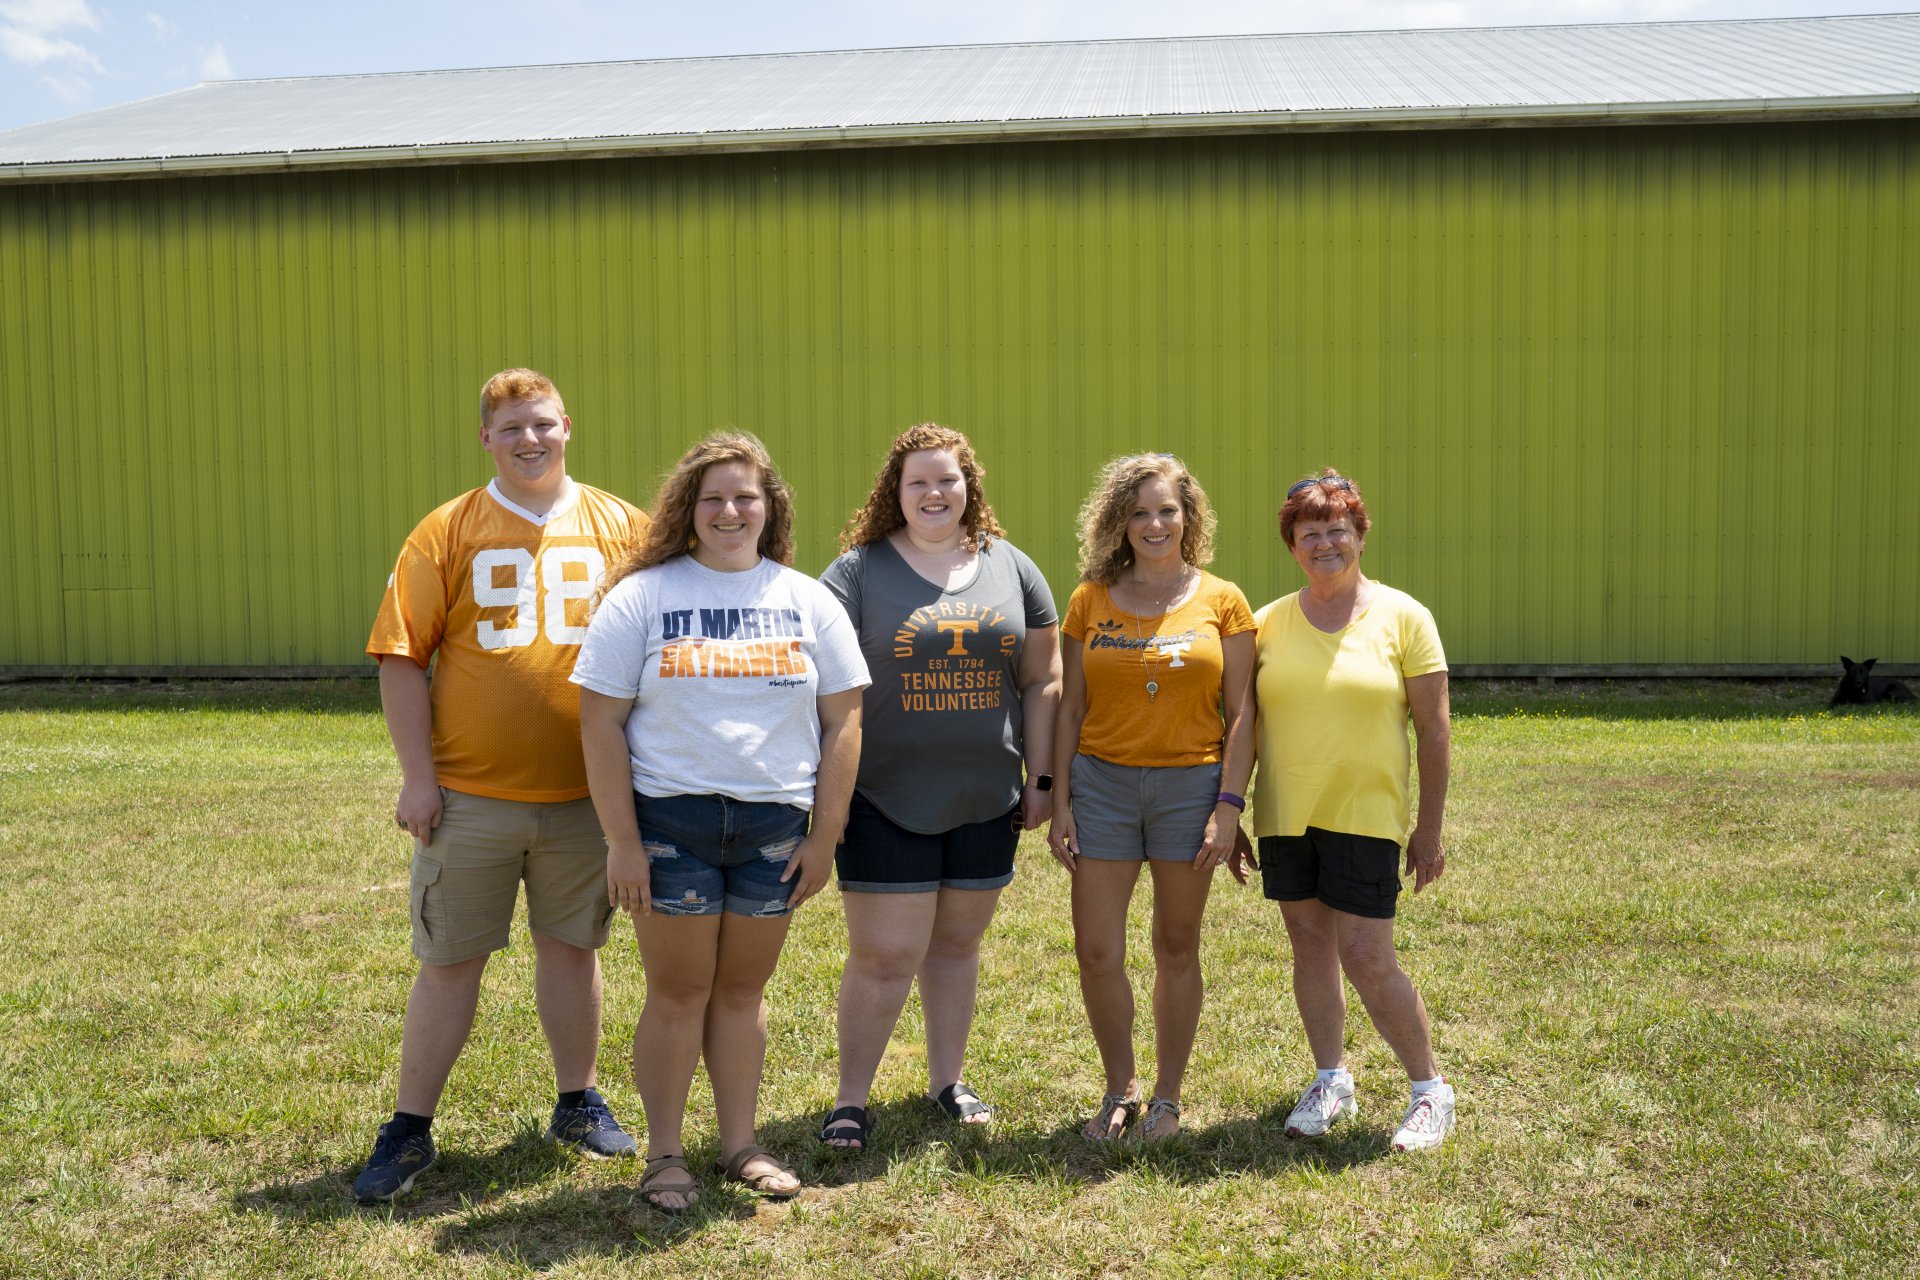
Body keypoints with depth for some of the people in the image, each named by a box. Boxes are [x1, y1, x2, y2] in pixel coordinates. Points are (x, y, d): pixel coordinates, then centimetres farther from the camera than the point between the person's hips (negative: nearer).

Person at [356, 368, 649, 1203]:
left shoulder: (620, 529, 2)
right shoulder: (447, 533, -2)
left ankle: (578, 1103, 33)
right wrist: (418, 778, -8)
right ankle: (408, 1131, 23)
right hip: (469, 796, -1)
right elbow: (401, 660, -3)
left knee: (571, 947, 15)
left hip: (584, 794, 1)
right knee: (449, 962, 8)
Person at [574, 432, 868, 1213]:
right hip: (670, 820, -2)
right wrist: (621, 841, -9)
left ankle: (740, 1145, 26)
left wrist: (824, 836, 1)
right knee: (678, 994, 5)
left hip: (774, 825, 2)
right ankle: (664, 1155, 20)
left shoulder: (808, 602, 7)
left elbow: (842, 722, 6)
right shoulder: (642, 596, 0)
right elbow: (601, 720, -3)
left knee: (743, 989, 11)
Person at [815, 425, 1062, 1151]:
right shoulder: (858, 572, -3)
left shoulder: (1011, 568, 7)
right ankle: (851, 1098, 16)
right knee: (884, 955, -1)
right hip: (886, 799, -3)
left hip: (987, 800, 4)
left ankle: (947, 1080, 32)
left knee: (956, 943, 16)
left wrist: (1041, 777, 6)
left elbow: (1041, 681, 10)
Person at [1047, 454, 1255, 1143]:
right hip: (1102, 782, 1)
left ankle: (1167, 1097, 26)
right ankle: (1120, 1088, 23)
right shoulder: (1092, 600, 5)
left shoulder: (1222, 601, 1)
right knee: (1096, 953, 0)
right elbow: (1070, 708, 6)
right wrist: (1059, 801, 1)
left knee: (1177, 949, 9)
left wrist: (1229, 805, -7)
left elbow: (1240, 714, 0)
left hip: (1191, 784, -1)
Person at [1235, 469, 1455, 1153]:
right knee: (1310, 946, 12)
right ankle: (1331, 1080, 29)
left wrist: (1430, 828, -3)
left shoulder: (1402, 616, -2)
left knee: (1366, 959, -5)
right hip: (1284, 814, 4)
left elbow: (1433, 729, -1)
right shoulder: (1270, 622, 5)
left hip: (1365, 814, -3)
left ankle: (1431, 1089, 16)